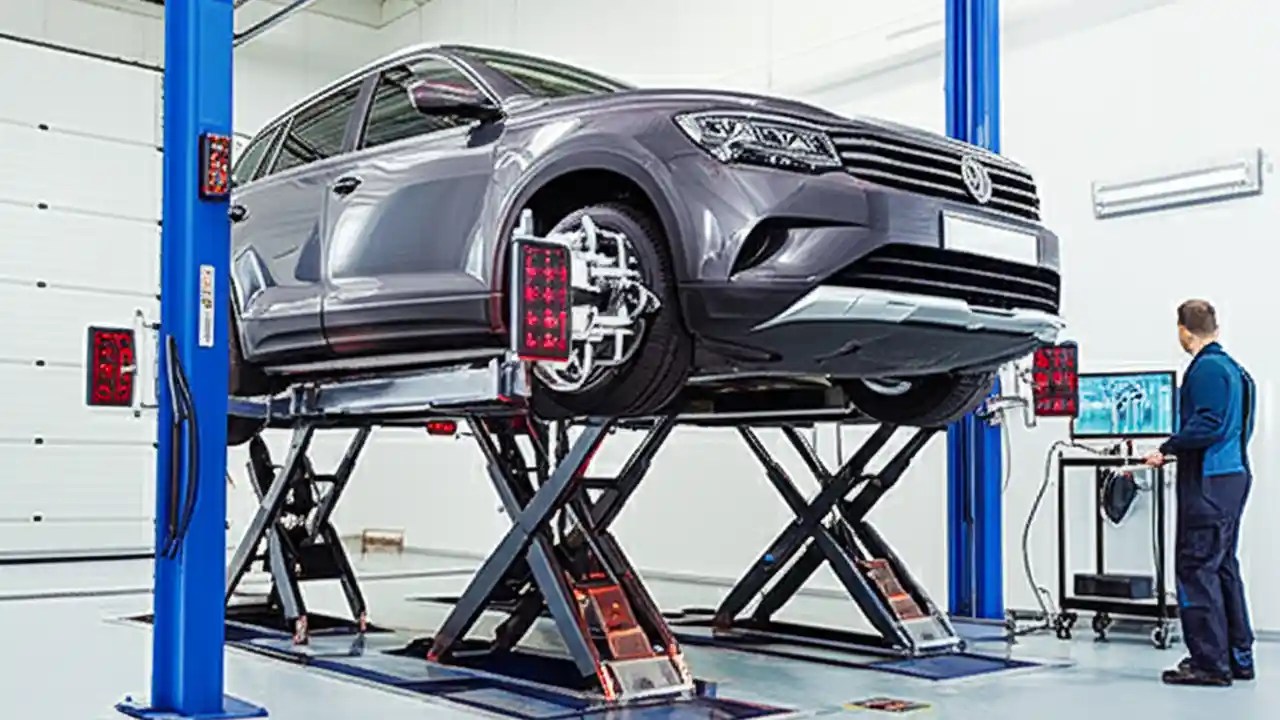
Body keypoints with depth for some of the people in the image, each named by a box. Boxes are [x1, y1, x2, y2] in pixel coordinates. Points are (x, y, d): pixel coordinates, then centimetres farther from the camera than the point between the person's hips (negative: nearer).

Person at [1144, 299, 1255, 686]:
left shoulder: (1207, 368, -13)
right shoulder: (1232, 367, 17)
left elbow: (1208, 425, -23)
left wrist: (1168, 448, -15)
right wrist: (1176, 449, 22)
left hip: (1209, 482, -10)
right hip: (1232, 476, 10)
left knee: (1198, 569, -6)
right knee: (1224, 567, 16)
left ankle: (1210, 662, -3)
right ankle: (1238, 658, 23)